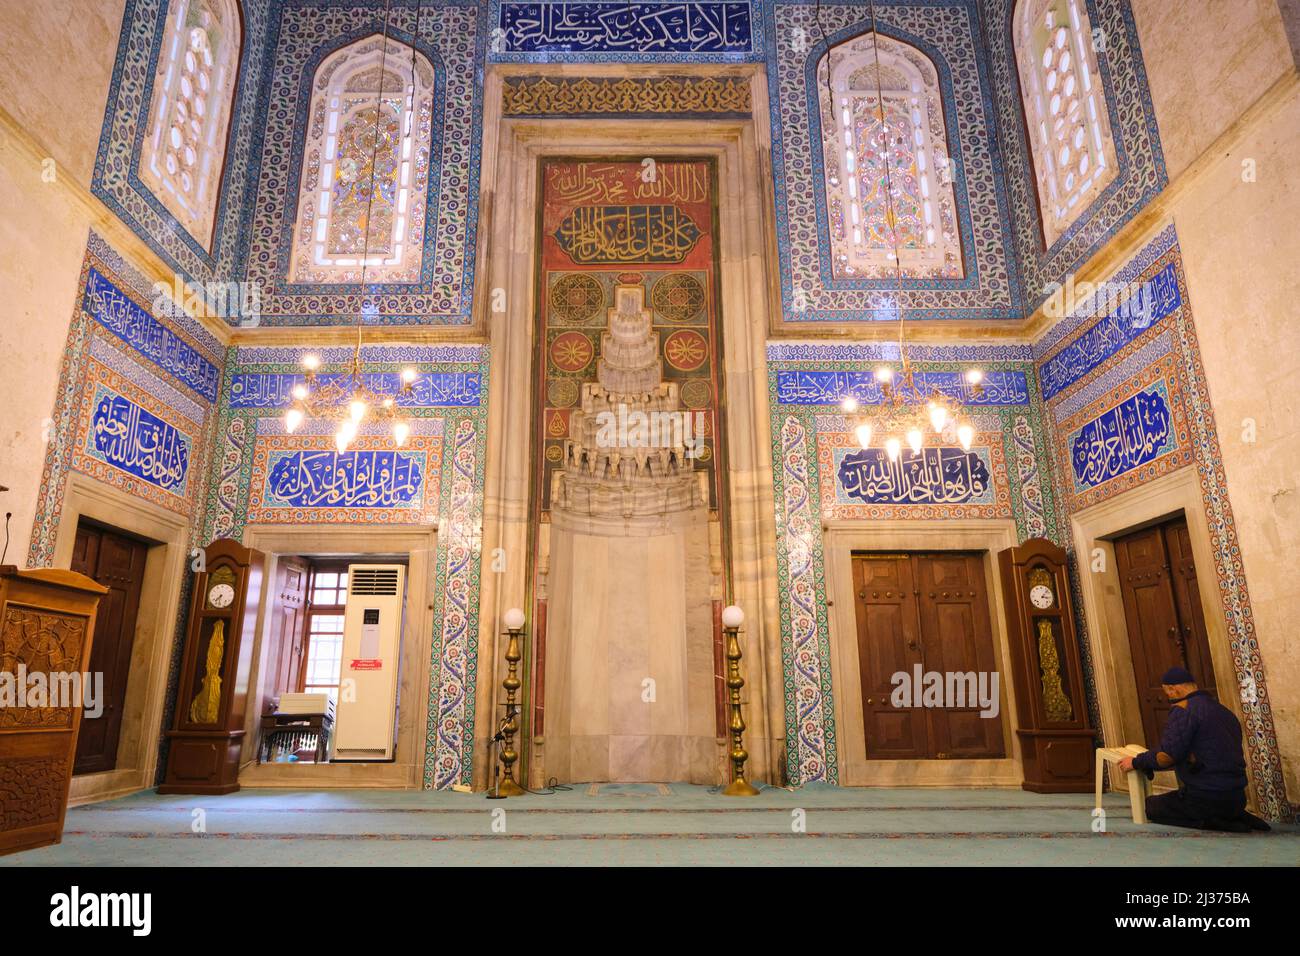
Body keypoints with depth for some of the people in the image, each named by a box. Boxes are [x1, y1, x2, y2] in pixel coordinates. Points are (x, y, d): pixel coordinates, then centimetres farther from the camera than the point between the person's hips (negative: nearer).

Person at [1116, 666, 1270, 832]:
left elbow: (1168, 756, -19)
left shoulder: (1184, 709, -13)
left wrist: (1136, 762, -5)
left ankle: (1207, 823, -9)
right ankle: (1236, 818, 10)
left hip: (1206, 797, -9)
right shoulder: (1225, 712, 13)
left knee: (1150, 806, 4)